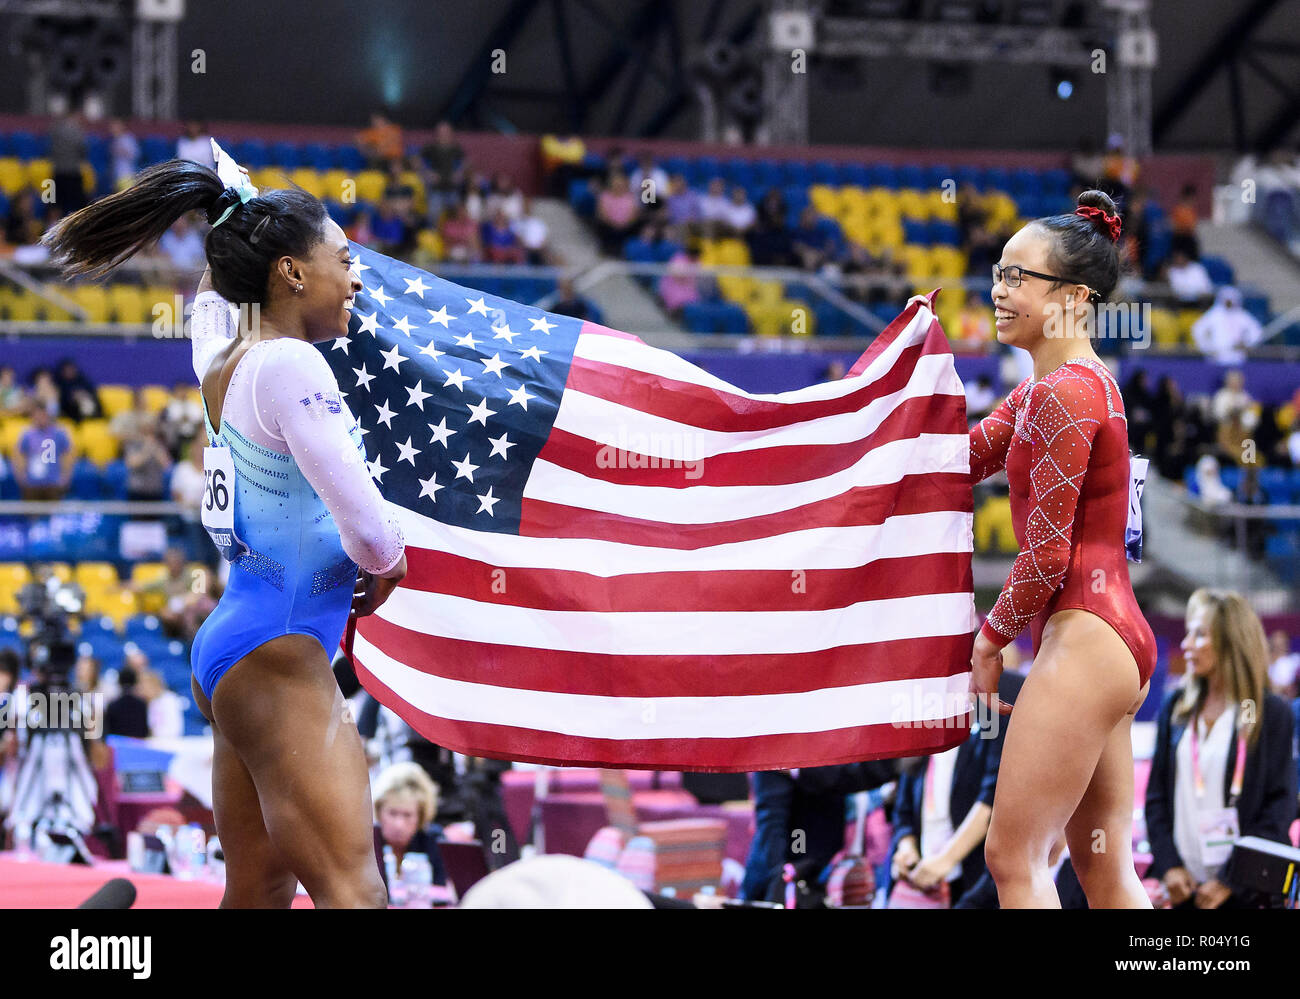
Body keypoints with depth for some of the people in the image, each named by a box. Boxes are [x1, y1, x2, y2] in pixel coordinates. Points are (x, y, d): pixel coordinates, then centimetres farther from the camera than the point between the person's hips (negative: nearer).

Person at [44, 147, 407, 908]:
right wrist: (388, 565, 4)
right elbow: (370, 534, -17)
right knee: (353, 894, -19)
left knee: (257, 895, 12)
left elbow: (212, 294, 39)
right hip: (280, 659, -10)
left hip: (232, 648, 10)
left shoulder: (221, 361, 11)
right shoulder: (289, 367, -14)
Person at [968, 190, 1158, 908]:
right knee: (1105, 871, 9)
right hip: (1114, 634, 10)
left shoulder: (1065, 392, -14)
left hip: (1083, 636, -10)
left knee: (1011, 857, -9)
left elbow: (1048, 553, -15)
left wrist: (991, 639, -2)